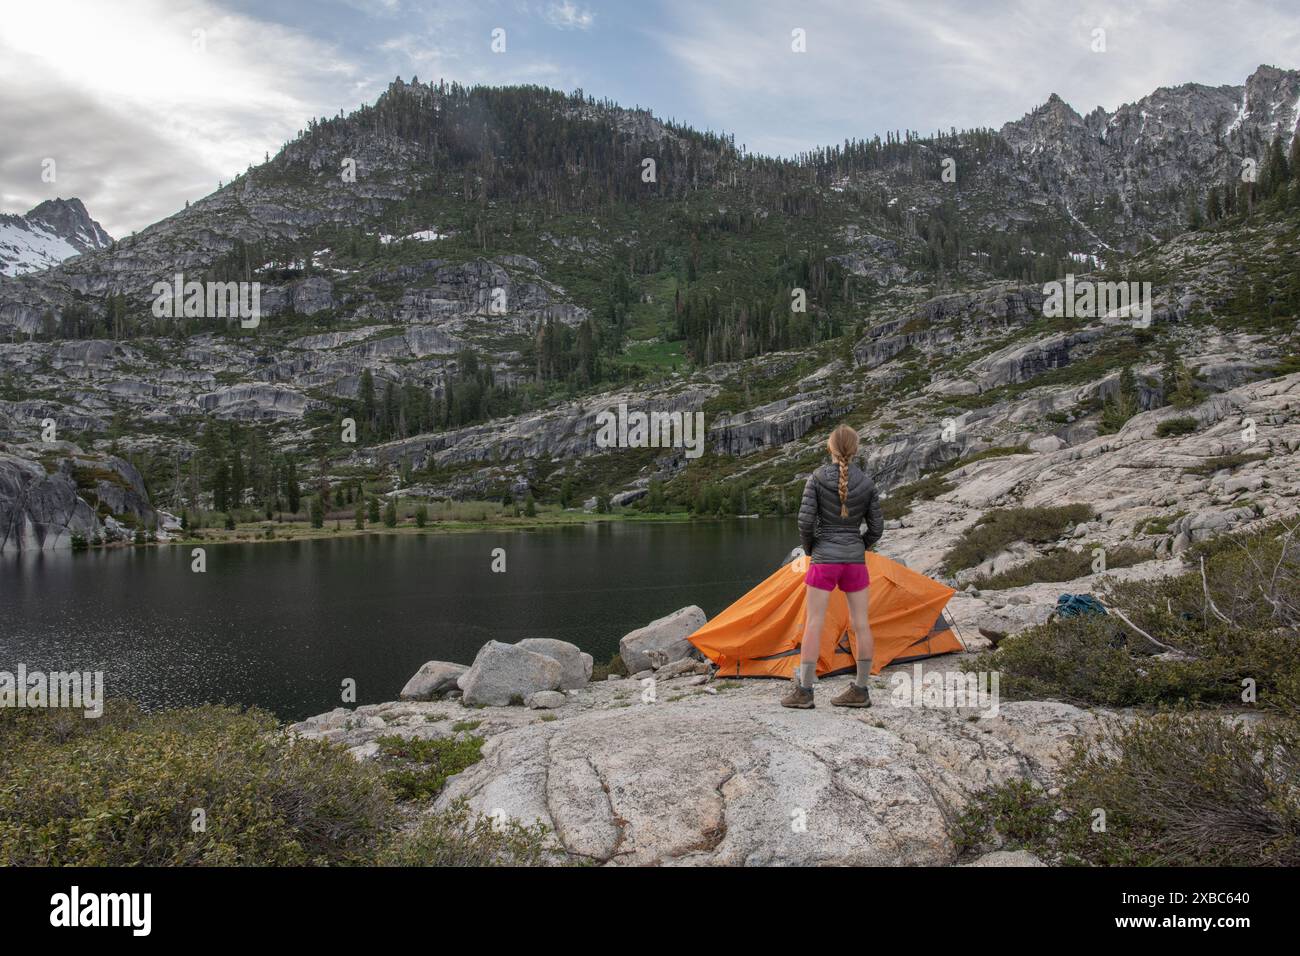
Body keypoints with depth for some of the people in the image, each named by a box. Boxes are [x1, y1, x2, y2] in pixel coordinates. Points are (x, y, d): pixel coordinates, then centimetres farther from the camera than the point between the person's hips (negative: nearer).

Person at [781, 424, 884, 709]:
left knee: (814, 622, -1)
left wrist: (809, 548, 7)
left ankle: (803, 691, 0)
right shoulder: (866, 483, 1)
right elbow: (876, 527, 4)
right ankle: (860, 691, 12)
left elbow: (805, 520, -11)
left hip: (824, 559, -3)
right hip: (855, 560, 3)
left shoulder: (817, 479, -7)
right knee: (860, 623, 6)